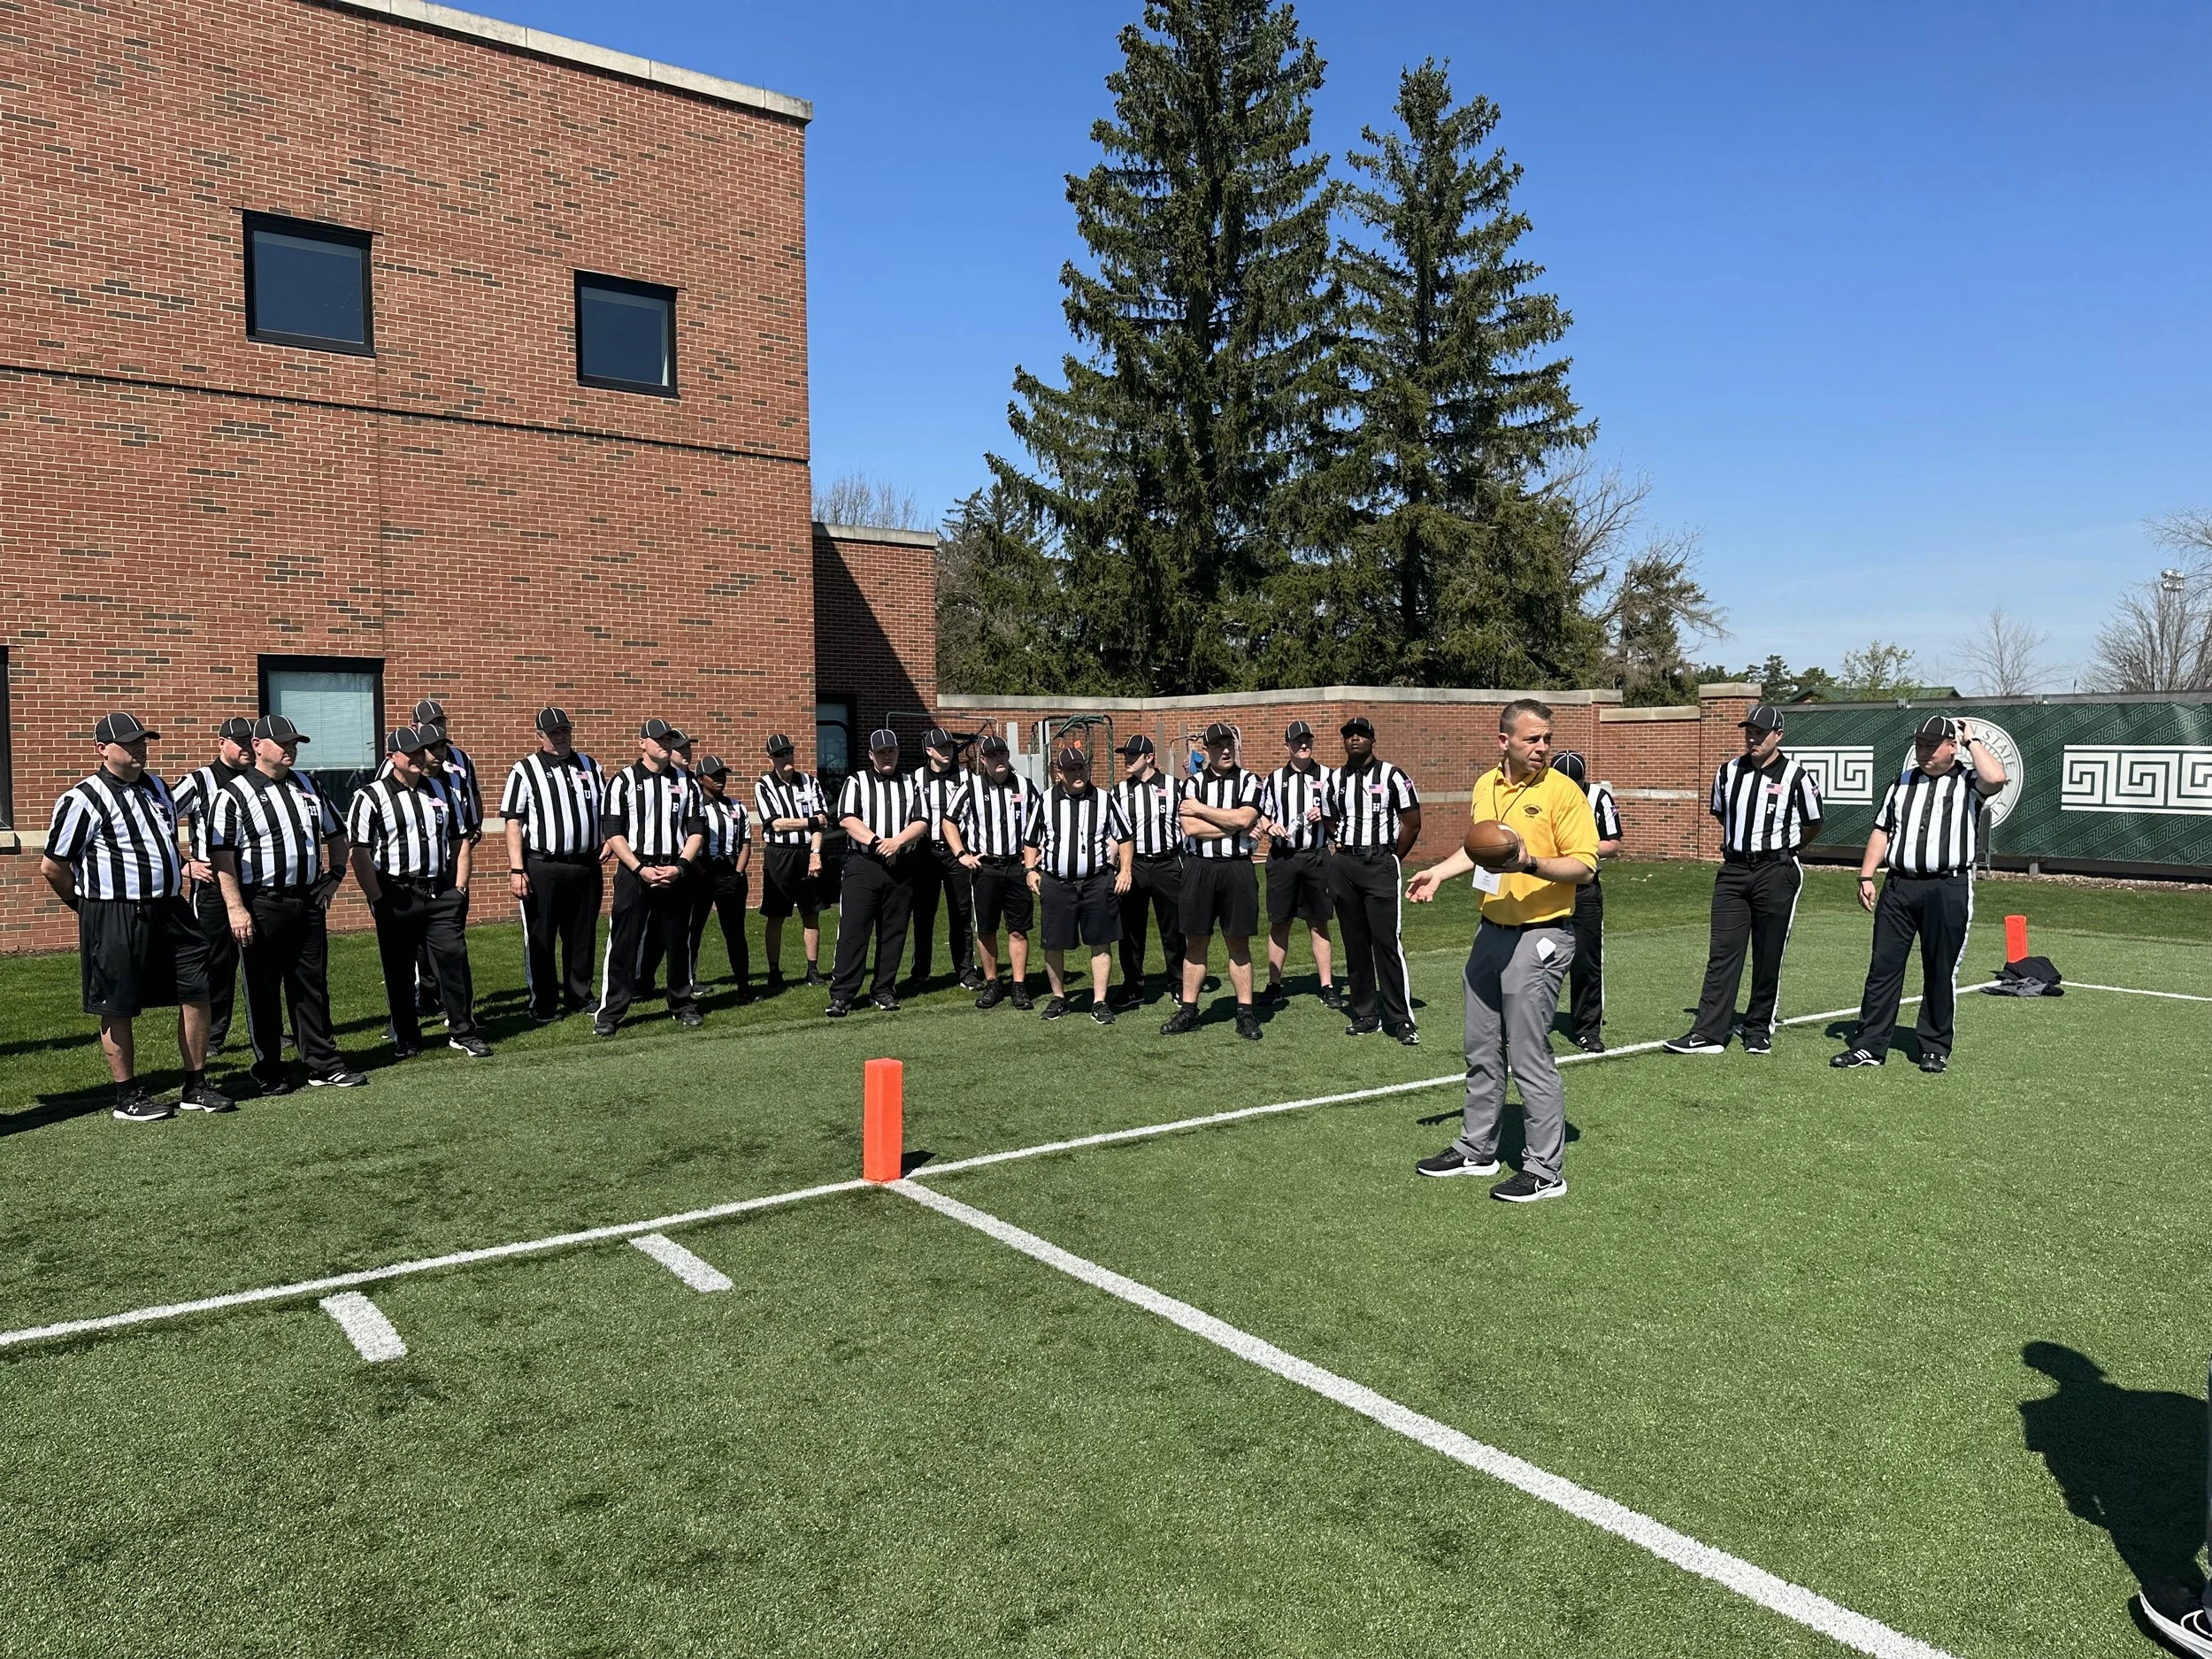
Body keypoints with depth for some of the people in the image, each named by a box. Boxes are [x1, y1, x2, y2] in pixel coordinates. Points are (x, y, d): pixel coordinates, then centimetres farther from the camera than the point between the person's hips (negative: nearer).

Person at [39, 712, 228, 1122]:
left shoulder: (157, 787, 12)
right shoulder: (83, 800, -11)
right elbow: (52, 865, -7)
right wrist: (91, 906, 3)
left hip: (171, 910, 7)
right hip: (115, 918, -7)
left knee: (196, 993, 6)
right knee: (119, 1008, 3)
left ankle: (196, 1087, 16)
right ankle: (128, 1097, 14)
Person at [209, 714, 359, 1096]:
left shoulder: (308, 788, 13)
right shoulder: (234, 795, -6)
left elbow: (336, 834, 25)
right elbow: (222, 857, -12)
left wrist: (335, 876, 14)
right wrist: (236, 908, -18)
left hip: (309, 903, 6)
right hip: (262, 906, -5)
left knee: (313, 987, 10)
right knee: (263, 992, 4)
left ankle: (323, 1065, 16)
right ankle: (268, 1072, 14)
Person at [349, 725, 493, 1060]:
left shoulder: (441, 790, 11)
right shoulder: (371, 797, -3)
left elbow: (462, 841, 14)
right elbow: (360, 854, -7)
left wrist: (459, 888, 6)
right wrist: (377, 900, -11)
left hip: (442, 893, 3)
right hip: (397, 897, -3)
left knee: (454, 958, -1)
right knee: (399, 970, 5)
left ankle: (462, 1032, 8)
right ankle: (406, 1039, 17)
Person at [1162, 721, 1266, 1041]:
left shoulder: (1251, 782, 4)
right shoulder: (1193, 783, 6)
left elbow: (1243, 819, -14)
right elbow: (1191, 828, -8)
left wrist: (1202, 809, -7)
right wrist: (1233, 826, -8)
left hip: (1237, 868, -1)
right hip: (1199, 868, 1)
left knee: (1239, 943, 5)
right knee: (1195, 942, 6)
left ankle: (1245, 1013, 11)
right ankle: (1187, 1010, 14)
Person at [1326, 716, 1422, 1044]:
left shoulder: (1392, 776, -2)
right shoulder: (1335, 780, 11)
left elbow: (1412, 823, 1)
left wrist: (1392, 860, 4)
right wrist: (1346, 852, 11)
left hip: (1381, 864, -5)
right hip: (1343, 865, 5)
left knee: (1387, 941, -8)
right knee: (1355, 943, 8)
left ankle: (1401, 1019, -2)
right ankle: (1366, 1015, 17)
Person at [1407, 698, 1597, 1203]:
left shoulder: (1562, 792, -12)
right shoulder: (1485, 786, 9)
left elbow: (1585, 866, -14)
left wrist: (1532, 864, -29)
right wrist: (1439, 872, 16)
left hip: (1541, 936, -7)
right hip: (1491, 931, 8)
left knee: (1529, 1057, -4)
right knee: (1481, 1049, 16)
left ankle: (1545, 1171, 7)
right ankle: (1476, 1149, 31)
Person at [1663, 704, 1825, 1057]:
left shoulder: (1796, 776, -4)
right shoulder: (1728, 772, 8)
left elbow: (1813, 825, 9)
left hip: (1776, 872, -3)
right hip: (1733, 871, 4)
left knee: (1768, 957, 4)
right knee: (1722, 952, -1)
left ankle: (1759, 1029, 17)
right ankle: (1708, 1032, -3)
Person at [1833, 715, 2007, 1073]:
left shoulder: (1968, 781, 2)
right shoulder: (1903, 782, 16)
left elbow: (1996, 778, -23)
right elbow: (1881, 831, 16)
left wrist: (1973, 740, -8)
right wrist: (1866, 876, 7)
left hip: (1948, 889, -4)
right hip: (1898, 886, 4)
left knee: (1941, 973, 5)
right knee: (1883, 966, 3)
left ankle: (1935, 1048, 17)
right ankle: (1870, 1045, 8)